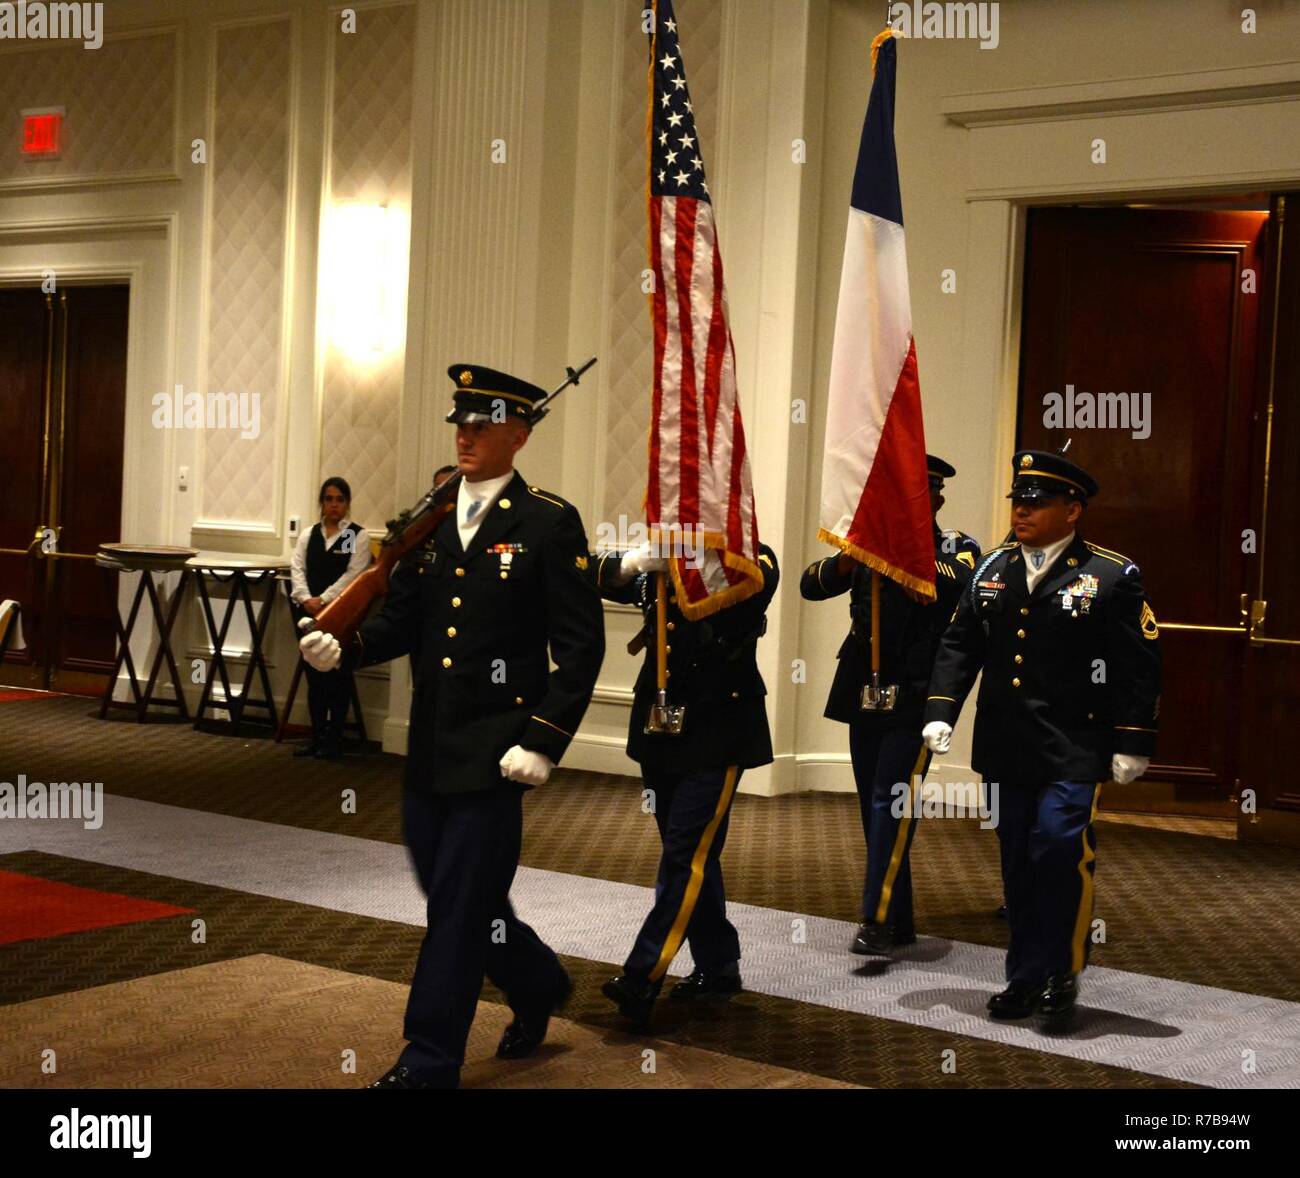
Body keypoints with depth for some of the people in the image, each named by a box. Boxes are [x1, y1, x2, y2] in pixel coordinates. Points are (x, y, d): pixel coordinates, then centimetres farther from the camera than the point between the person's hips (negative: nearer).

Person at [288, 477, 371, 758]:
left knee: (337, 676, -1)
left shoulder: (358, 536, -1)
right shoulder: (309, 534, 13)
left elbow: (353, 574, -10)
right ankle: (316, 735, 17)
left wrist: (323, 600, -17)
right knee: (314, 674, 9)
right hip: (310, 612, 4)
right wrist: (306, 599, -14)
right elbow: (297, 568, 4)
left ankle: (334, 738, 7)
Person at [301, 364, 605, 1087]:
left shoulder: (550, 524, -7)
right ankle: (538, 986, 40)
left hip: (495, 749, -6)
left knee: (460, 903, -2)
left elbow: (581, 646, -10)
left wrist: (545, 742, -16)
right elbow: (404, 621, 10)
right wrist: (344, 646, -9)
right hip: (429, 745, 6)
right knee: (450, 889, 16)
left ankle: (429, 1065, 9)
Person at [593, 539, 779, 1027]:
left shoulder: (754, 560, -2)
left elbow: (751, 591, -25)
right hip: (660, 726, 6)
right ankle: (717, 966, 24)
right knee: (690, 851, 12)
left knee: (687, 852, -10)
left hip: (718, 732, -6)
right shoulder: (660, 561, 10)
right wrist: (632, 563, -24)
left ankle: (643, 978, -10)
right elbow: (597, 577, -5)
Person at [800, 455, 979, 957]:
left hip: (915, 697, -5)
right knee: (874, 808, 9)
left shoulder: (958, 548, 0)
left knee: (892, 802, -14)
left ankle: (878, 920, -14)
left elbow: (962, 581, -23)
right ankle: (900, 921, 18)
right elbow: (810, 585, 1)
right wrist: (845, 562, -19)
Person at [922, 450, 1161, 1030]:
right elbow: (959, 645, 12)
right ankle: (1026, 980, 20)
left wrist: (1132, 743, -9)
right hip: (1007, 745, 5)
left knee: (1059, 848, -15)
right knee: (1018, 863, 9)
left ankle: (1059, 976, 1)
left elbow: (1139, 666, -5)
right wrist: (940, 712, 0)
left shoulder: (1113, 576, -4)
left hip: (1074, 748, -5)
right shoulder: (992, 570, 10)